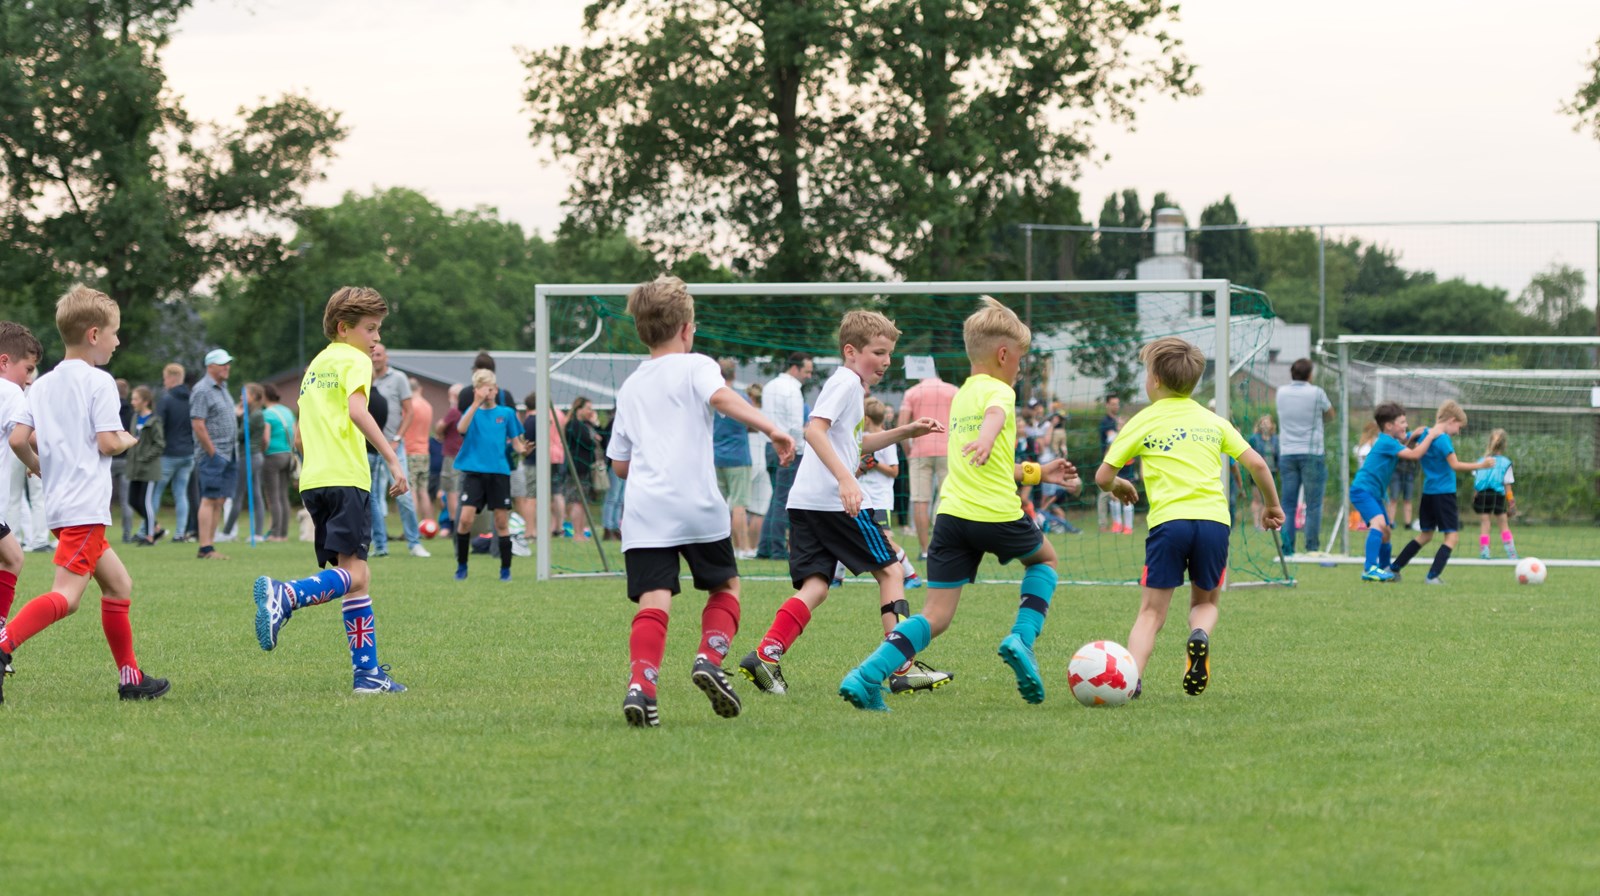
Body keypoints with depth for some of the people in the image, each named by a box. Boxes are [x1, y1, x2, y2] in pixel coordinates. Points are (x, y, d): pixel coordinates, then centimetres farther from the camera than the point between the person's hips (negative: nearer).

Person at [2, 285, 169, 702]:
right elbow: (107, 442, -14)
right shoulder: (99, 382, -7)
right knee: (66, 595, -16)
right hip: (86, 507, -9)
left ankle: (130, 678, 17)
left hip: (59, 502, 9)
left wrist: (42, 469, 20)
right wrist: (127, 441, 7)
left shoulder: (42, 385, 12)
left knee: (118, 585, 17)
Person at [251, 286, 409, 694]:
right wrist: (394, 460, -23)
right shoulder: (353, 360, -1)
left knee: (357, 578, 8)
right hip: (346, 477, -9)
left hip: (313, 481, 9)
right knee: (353, 573, -15)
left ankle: (367, 671, 5)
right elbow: (357, 411, -20)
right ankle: (284, 596, -35)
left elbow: (302, 435, 26)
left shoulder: (316, 365, 24)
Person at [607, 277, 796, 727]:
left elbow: (620, 463, 22)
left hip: (643, 507, 3)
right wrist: (772, 429, -24)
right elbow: (722, 396, -17)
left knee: (653, 600, -7)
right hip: (696, 504, -3)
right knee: (726, 587, 16)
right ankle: (710, 657, -6)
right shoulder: (695, 367, 6)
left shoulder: (630, 386, 21)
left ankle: (640, 685, -27)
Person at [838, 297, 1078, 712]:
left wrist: (1038, 473, 39)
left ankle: (866, 676, -19)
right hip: (997, 514, -6)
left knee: (935, 616, 1)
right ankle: (1022, 638, 4)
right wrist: (986, 440, -50)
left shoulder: (960, 395, 23)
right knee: (1044, 559, 26)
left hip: (952, 513, 6)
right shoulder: (998, 390, -1)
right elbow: (994, 415, -28)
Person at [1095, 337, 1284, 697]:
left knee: (1151, 612, 4)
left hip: (1168, 520, -2)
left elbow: (1103, 476, 9)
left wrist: (1118, 486, 32)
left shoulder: (1144, 421, 9)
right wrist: (1272, 505, 28)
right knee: (1205, 603, 21)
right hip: (1215, 519, 2)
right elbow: (1256, 464, 13)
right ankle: (1199, 636, -13)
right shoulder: (1212, 421, 16)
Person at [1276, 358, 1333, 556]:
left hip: (1287, 453, 3)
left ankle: (1287, 547, -2)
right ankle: (1312, 547, -3)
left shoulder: (1281, 393, 5)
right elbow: (1330, 415, 8)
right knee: (1313, 504, 1)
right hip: (1311, 453, -3)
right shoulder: (1316, 393, -5)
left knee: (1288, 504, 5)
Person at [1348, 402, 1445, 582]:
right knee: (1379, 522, -29)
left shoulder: (1390, 441, 13)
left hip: (1374, 493, 10)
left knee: (1385, 532, 20)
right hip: (1362, 490, -10)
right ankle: (1370, 569, -38)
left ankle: (1384, 568, 40)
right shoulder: (1386, 442, -17)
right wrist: (1431, 435, -13)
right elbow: (1414, 454, -21)